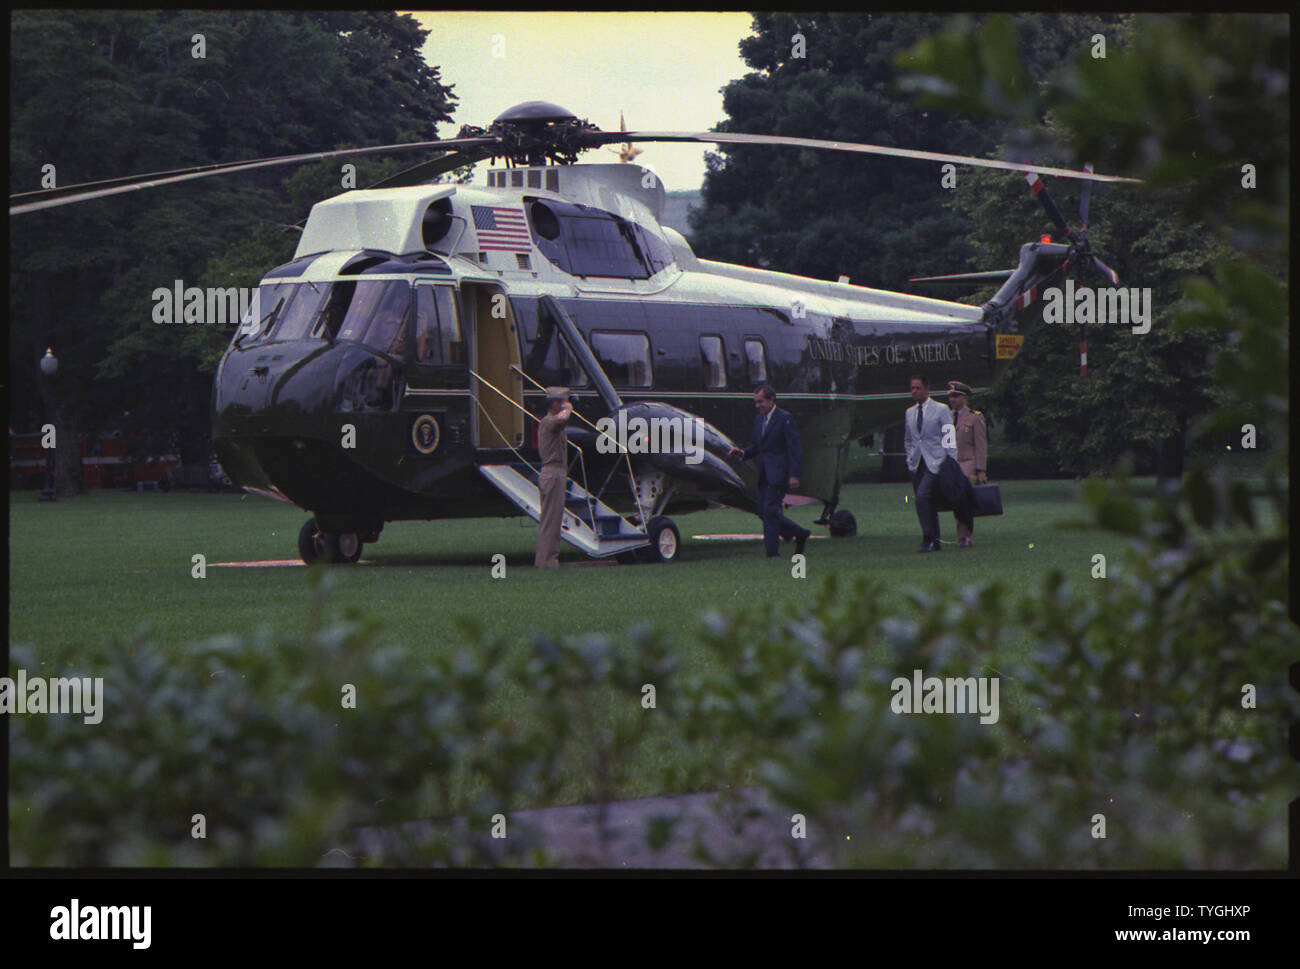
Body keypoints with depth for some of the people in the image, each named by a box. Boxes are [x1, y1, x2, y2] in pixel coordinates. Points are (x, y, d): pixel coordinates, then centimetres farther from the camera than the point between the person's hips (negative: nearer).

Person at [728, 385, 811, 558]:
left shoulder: (785, 419, -9)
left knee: (770, 510, -11)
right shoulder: (759, 420, 16)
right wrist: (742, 453, -1)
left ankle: (772, 552, -6)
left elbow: (795, 449, -12)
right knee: (764, 511, 6)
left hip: (778, 473, -8)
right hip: (764, 475, 8)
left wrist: (794, 475, -18)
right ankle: (799, 534, 19)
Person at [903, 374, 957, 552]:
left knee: (922, 497, -21)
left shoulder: (941, 410, 0)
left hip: (935, 463, -6)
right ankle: (935, 542, 12)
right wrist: (911, 459, 14)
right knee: (928, 504, 6)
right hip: (917, 464, 6)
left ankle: (928, 540, -18)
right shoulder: (910, 413, 16)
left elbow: (949, 438, -1)